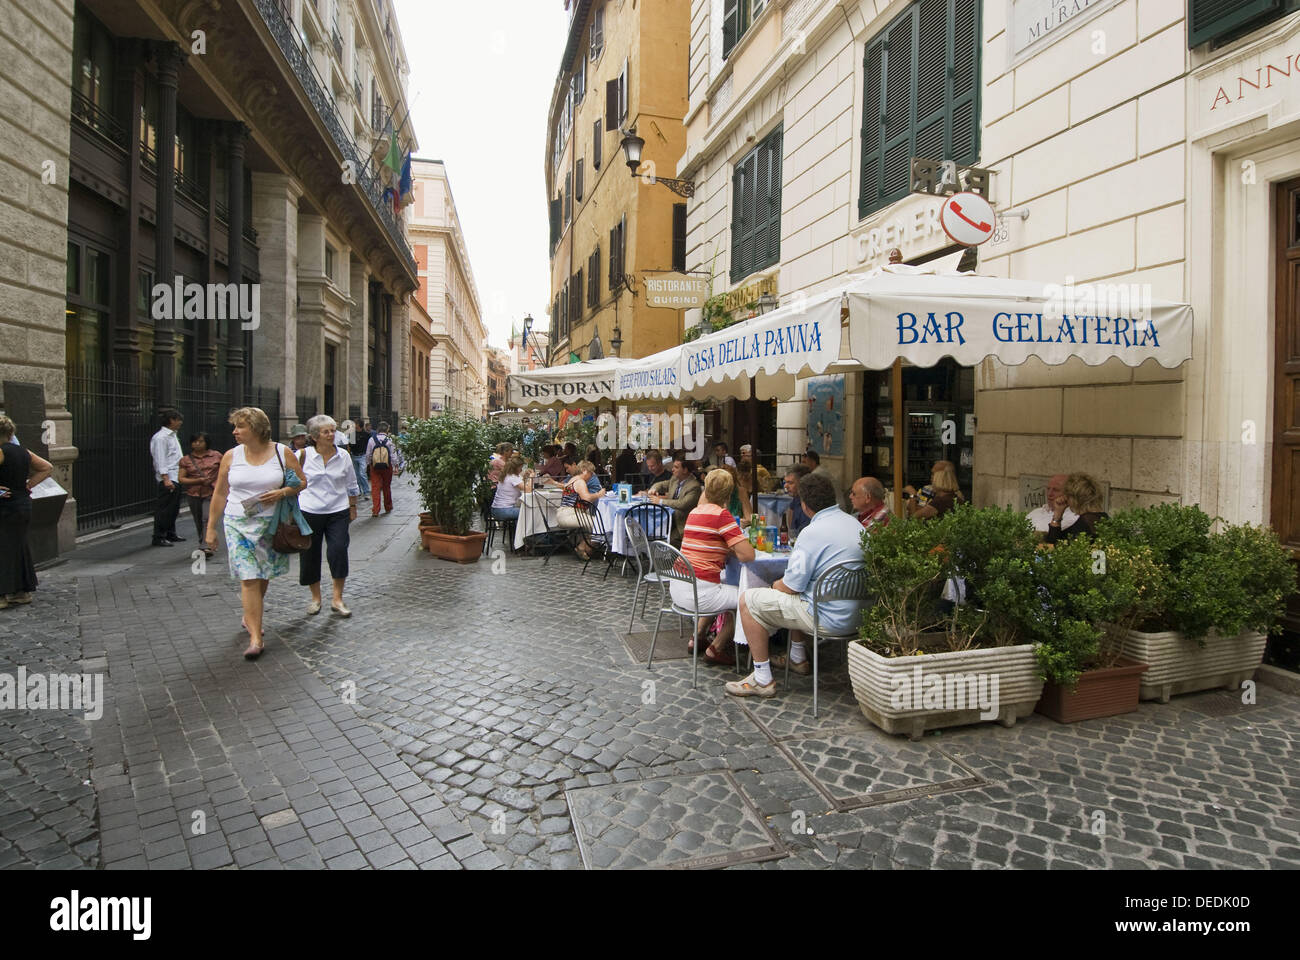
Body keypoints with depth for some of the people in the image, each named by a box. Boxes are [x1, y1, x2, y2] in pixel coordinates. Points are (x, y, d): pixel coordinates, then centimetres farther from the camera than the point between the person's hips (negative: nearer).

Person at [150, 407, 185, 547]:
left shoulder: (172, 435, 17)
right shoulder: (160, 437, -13)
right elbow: (160, 460, -17)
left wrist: (180, 476, 21)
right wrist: (166, 478, -22)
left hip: (176, 478, 9)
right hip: (167, 479, -9)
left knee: (173, 508, 15)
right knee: (164, 509, -5)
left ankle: (170, 534, 25)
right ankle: (159, 537, 0)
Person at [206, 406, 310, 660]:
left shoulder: (282, 453, -2)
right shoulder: (231, 456, 2)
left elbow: (302, 482, 5)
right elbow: (220, 493, 9)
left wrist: (282, 492, -15)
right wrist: (211, 527, 9)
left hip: (271, 524, 0)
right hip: (238, 524, 0)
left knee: (263, 576, 13)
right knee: (248, 578, -8)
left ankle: (250, 617, 40)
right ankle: (255, 637, -6)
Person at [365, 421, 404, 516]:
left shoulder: (372, 439, -2)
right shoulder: (390, 440, -7)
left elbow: (368, 454, 4)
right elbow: (394, 455, -6)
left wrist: (368, 464, 17)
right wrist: (396, 466, 1)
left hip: (374, 467, 0)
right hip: (387, 466, 0)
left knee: (375, 488, 0)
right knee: (387, 487, 13)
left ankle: (375, 510, -7)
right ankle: (388, 508, 27)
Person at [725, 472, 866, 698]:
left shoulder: (813, 533, -21)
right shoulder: (855, 524, 6)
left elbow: (792, 585, -18)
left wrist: (774, 585, 5)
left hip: (828, 617, -9)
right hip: (854, 610, 9)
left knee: (748, 600, -2)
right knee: (797, 598, 35)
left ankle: (762, 679, 2)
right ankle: (798, 659, 42)